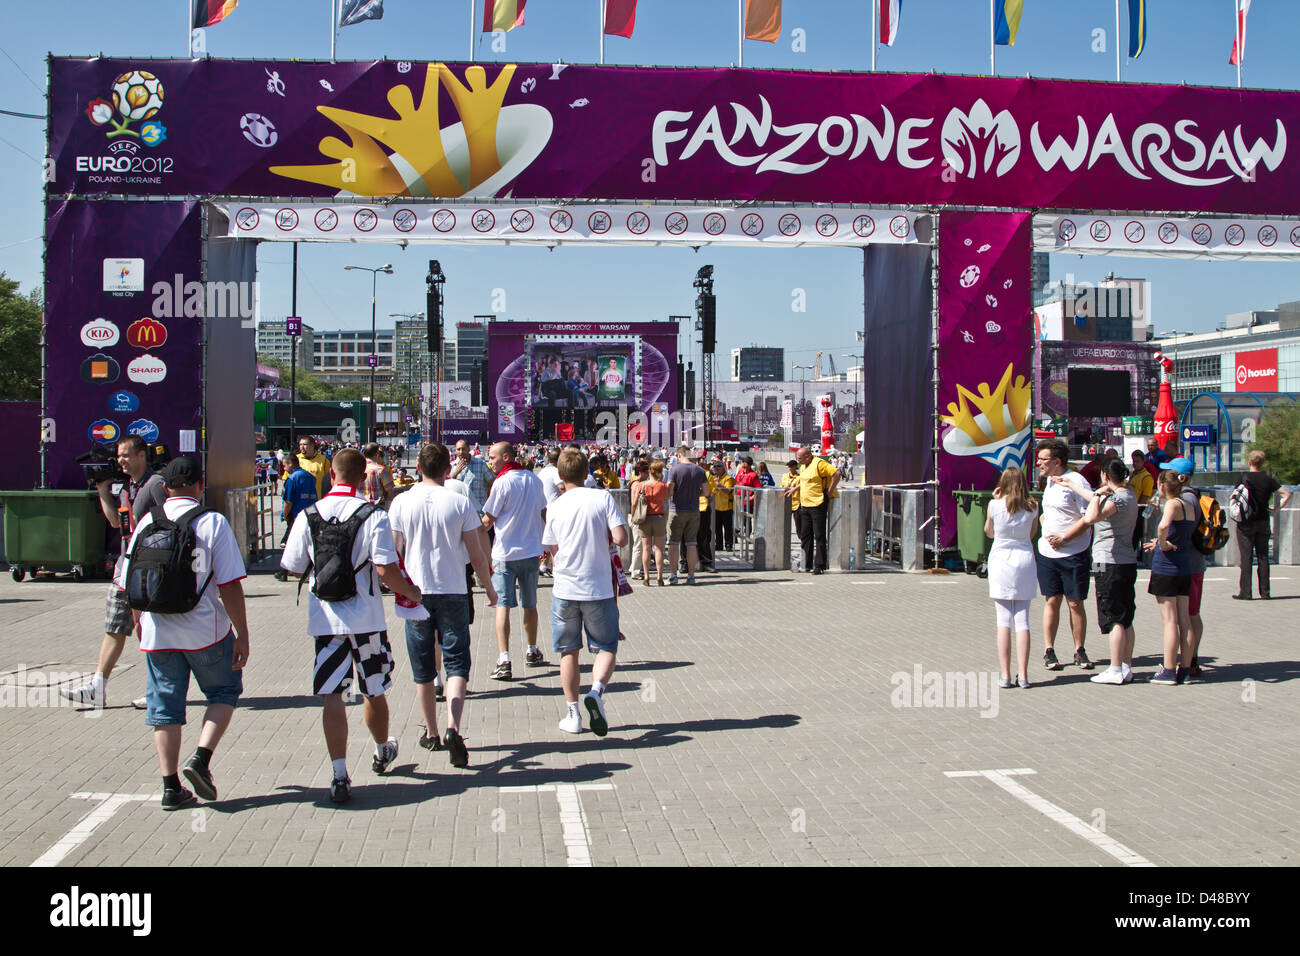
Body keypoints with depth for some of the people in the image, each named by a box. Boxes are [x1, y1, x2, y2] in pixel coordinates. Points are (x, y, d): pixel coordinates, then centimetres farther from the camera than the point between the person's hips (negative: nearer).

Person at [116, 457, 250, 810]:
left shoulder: (146, 522, 3)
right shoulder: (213, 523, -10)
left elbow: (129, 585, 9)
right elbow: (229, 586, -13)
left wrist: (140, 624, 24)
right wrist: (242, 635, -7)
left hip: (158, 633, 3)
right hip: (206, 631, -3)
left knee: (165, 708, 11)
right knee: (224, 691, 17)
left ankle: (171, 786, 12)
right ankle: (201, 758, -1)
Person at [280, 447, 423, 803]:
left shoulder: (308, 516, -2)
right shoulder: (373, 516, -10)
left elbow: (293, 568, 5)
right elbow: (386, 571, -15)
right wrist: (411, 592, 3)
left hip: (324, 619, 1)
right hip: (366, 618, -1)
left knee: (331, 695, 2)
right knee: (374, 692, 17)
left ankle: (340, 775, -5)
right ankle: (382, 752, 38)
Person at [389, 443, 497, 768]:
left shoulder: (402, 503, -3)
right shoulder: (460, 502, -6)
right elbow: (476, 554, -3)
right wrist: (489, 587, 11)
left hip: (416, 592, 2)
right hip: (453, 591, -1)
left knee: (423, 669, 13)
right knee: (456, 662, 2)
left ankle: (431, 734, 23)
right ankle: (453, 728, -17)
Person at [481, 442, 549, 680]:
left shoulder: (502, 483, -12)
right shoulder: (534, 479, 7)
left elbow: (487, 521, -9)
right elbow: (543, 514, 16)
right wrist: (545, 543, 28)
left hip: (505, 553, -6)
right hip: (532, 551, 6)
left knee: (503, 605, -6)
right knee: (530, 605, 17)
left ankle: (503, 661, -15)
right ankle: (532, 653, 31)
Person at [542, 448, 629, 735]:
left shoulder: (555, 508, 0)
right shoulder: (603, 498, -5)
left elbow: (553, 550, 5)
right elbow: (620, 538, -12)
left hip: (565, 590, 2)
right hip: (599, 589, -1)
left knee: (568, 651, 12)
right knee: (606, 648, 10)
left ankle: (573, 714, 14)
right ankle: (597, 691, -16)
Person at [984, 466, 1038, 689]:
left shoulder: (995, 505, -7)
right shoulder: (1032, 507, -2)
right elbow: (1032, 534, 11)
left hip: (1000, 560, -1)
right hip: (1025, 561, 2)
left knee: (1004, 620, 2)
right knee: (1022, 620, 5)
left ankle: (1005, 675, 0)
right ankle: (1022, 675, 2)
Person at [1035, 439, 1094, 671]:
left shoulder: (1076, 481, -13)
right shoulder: (1050, 480, 12)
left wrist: (1064, 538, -18)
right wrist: (1046, 532, 10)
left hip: (1073, 553, -6)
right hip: (1047, 553, 6)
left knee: (1075, 603, 3)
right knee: (1052, 600, 7)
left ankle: (1079, 651, 15)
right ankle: (1049, 651, 11)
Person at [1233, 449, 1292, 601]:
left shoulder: (1245, 478, -9)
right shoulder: (1269, 479, 2)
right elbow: (1287, 494, 2)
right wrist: (1276, 509, 4)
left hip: (1246, 522, -4)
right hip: (1264, 522, 4)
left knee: (1246, 557, -2)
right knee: (1263, 557, 9)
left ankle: (1245, 592, -3)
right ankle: (1265, 592, 10)